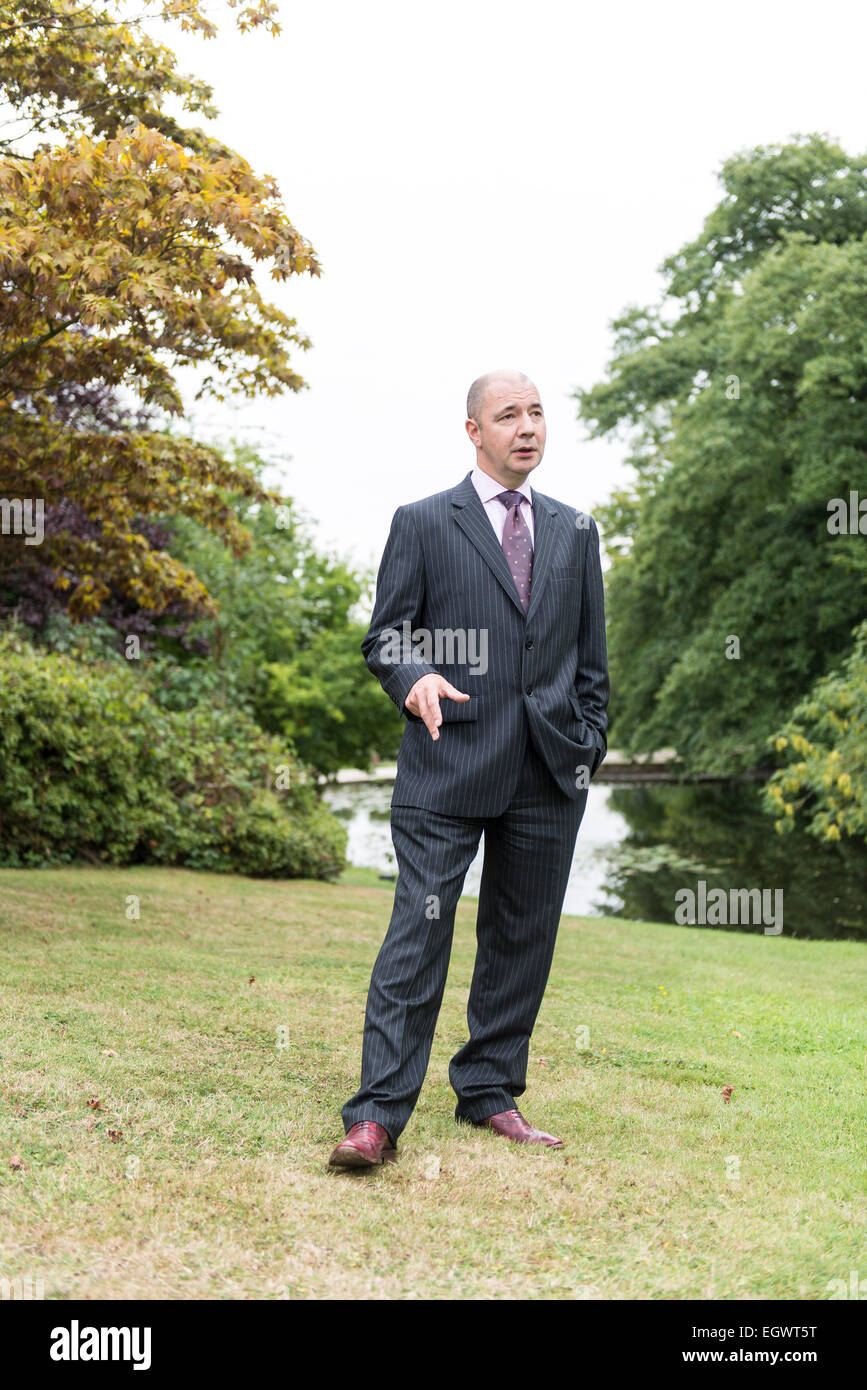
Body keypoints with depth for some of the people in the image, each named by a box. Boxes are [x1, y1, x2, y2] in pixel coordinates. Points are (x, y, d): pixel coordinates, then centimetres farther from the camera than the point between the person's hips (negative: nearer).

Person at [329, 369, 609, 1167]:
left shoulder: (575, 531, 16)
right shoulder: (422, 524, 5)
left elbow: (591, 657, 17)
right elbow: (384, 636, 2)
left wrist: (590, 744, 8)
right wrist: (414, 677, -19)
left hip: (549, 771, 4)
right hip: (449, 765, -4)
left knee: (523, 936, 9)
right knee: (421, 928, -8)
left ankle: (490, 1093, 23)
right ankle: (378, 1116, -5)